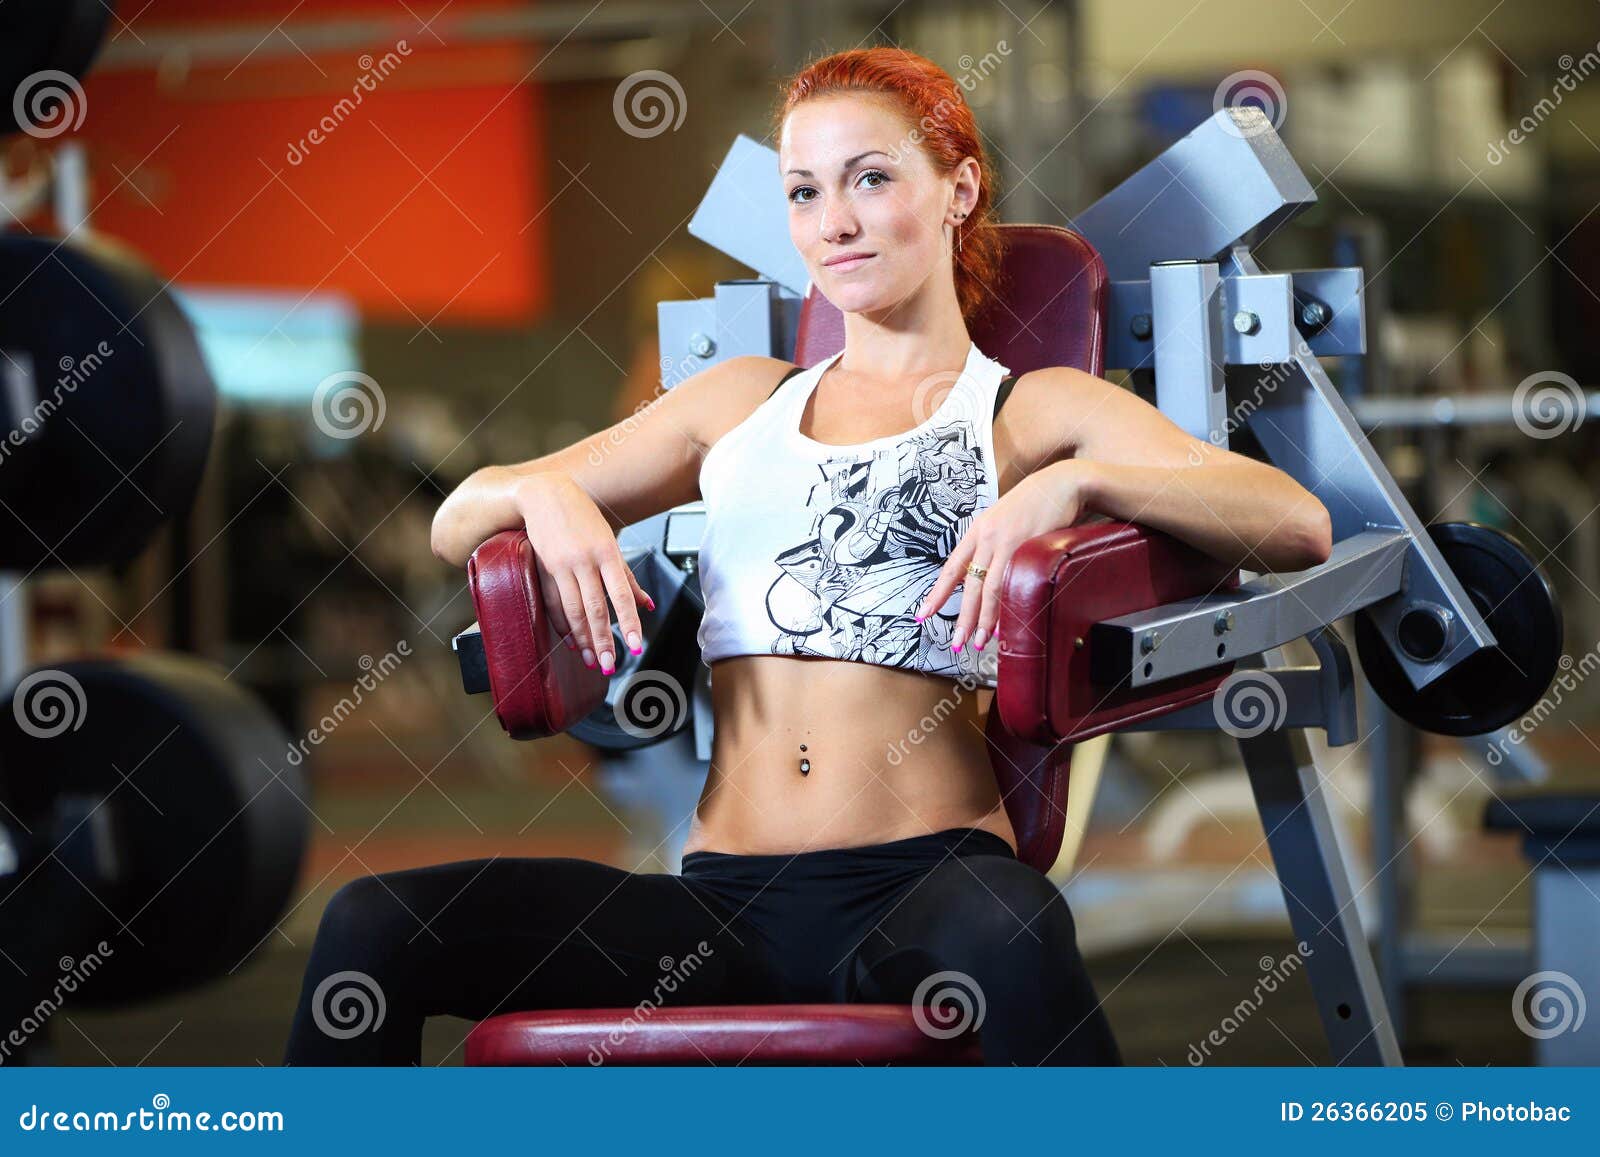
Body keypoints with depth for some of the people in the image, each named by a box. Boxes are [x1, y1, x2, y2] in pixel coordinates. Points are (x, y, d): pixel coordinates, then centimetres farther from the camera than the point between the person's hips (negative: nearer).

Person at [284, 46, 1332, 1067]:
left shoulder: (1037, 412, 13)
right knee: (372, 926, -20)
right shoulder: (740, 403, 25)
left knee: (1007, 938, -42)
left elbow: (1299, 527, -1)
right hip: (724, 907, 4)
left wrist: (1076, 483, -16)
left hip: (924, 885, -4)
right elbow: (456, 525, 26)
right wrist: (542, 494, 3)